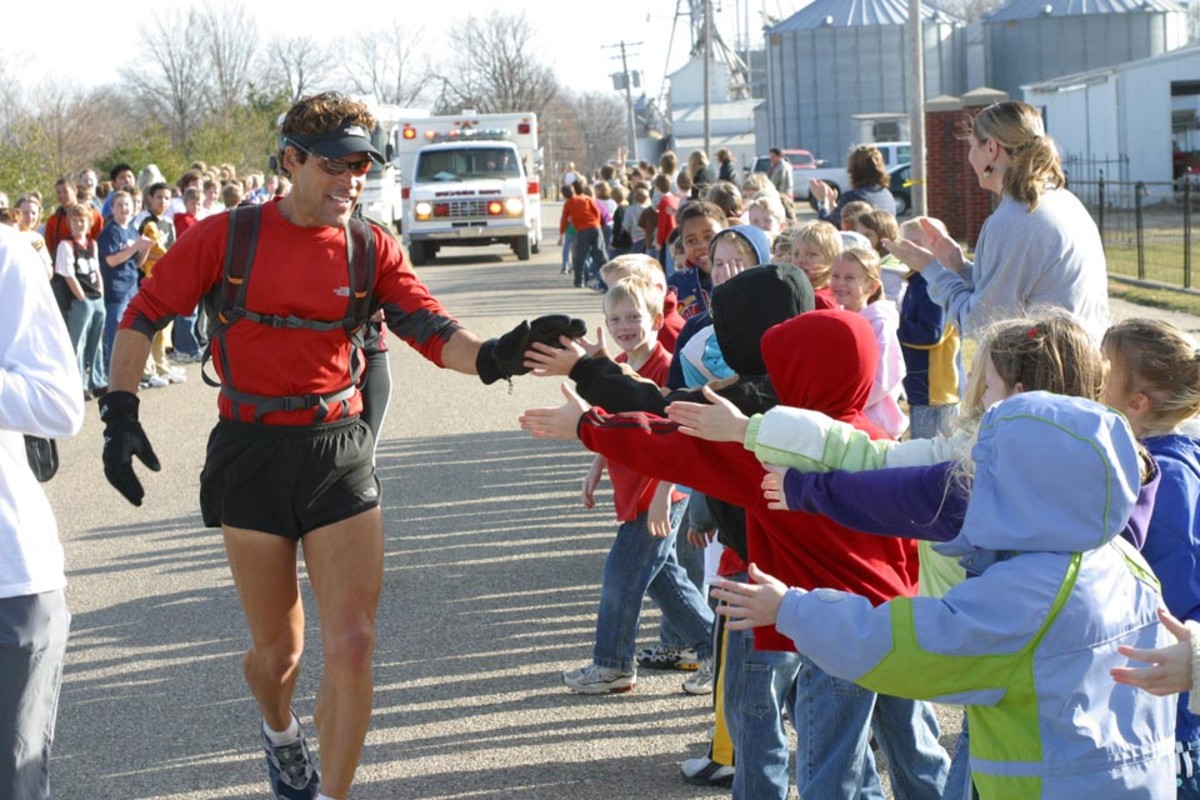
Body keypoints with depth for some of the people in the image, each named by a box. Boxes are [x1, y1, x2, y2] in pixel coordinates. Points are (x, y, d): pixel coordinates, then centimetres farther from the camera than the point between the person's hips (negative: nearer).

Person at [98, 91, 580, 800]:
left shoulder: (371, 250, -1)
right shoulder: (226, 236, -5)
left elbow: (432, 329, -13)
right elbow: (144, 316, 4)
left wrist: (491, 356, -34)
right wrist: (121, 410, -6)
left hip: (339, 451, 1)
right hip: (251, 455, -1)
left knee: (353, 644, -8)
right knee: (279, 646, 10)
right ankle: (280, 733, 45)